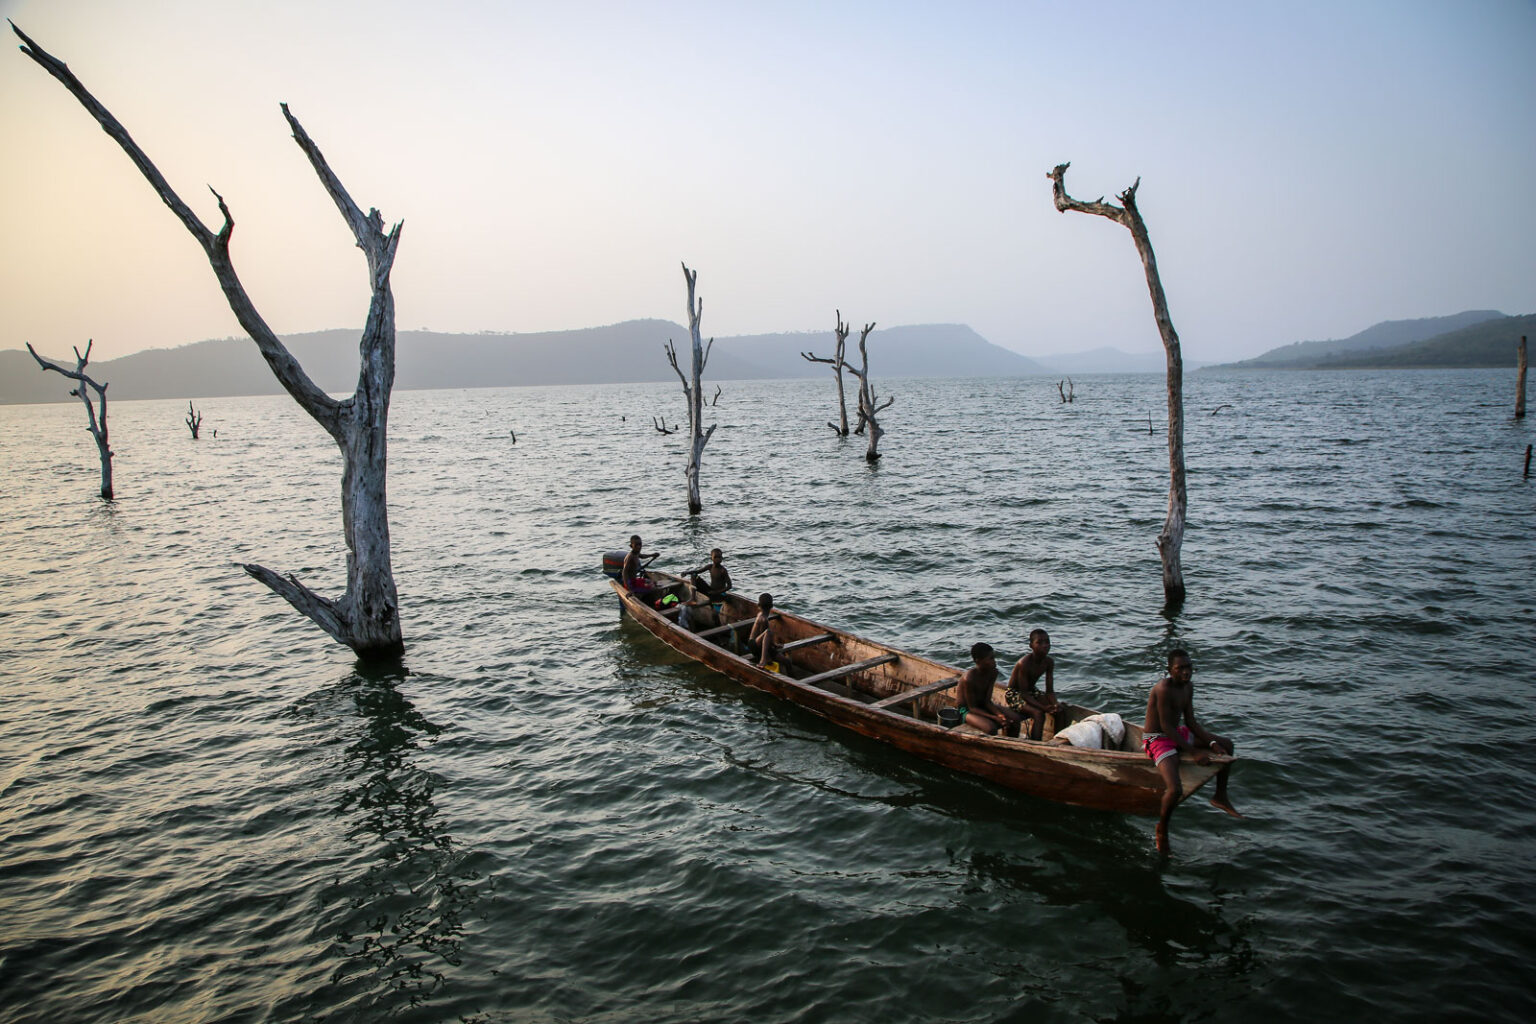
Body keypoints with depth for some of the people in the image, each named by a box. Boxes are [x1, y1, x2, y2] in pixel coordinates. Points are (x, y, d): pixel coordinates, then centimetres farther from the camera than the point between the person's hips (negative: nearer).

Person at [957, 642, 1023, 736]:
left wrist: (999, 714, -23)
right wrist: (995, 717, -30)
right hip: (967, 710, -7)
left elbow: (987, 701, -5)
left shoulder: (993, 672, -8)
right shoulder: (968, 678, -29)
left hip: (983, 706, 7)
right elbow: (972, 707, -23)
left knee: (1015, 719, -7)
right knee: (991, 728, -33)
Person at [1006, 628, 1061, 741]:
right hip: (1013, 693, -8)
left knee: (1059, 710, -9)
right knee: (1038, 713, -29)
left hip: (1031, 691, 8)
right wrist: (1043, 707, -36)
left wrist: (1055, 704, -26)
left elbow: (1050, 690, -5)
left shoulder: (1049, 662, -7)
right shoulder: (1024, 663, -28)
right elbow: (1023, 693, -26)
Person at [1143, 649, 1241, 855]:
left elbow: (1190, 722, 8)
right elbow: (1166, 726, -25)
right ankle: (1162, 828, 2)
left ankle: (1220, 796, 25)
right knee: (1175, 790, -28)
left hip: (1177, 734, 10)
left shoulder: (1188, 686, 3)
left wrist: (1212, 743, -5)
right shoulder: (1163, 688, -25)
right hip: (1156, 739, -10)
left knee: (1226, 745, 14)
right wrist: (1194, 752, -24)